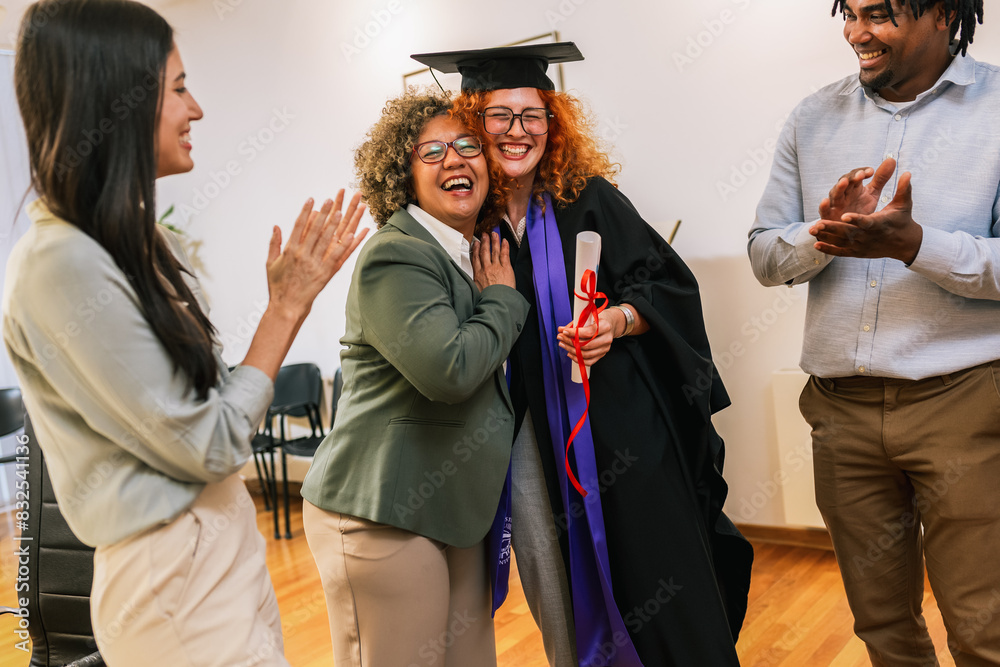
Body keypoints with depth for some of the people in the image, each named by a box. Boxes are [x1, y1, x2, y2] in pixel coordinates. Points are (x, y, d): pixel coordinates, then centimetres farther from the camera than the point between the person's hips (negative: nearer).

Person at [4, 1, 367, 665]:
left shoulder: (142, 240, 7)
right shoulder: (60, 267, -22)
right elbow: (210, 446, -18)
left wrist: (291, 298, 3)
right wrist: (289, 304, -11)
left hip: (228, 548, 9)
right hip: (176, 583, -9)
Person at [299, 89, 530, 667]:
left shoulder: (477, 256, 14)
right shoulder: (395, 257, -15)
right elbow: (448, 369, -29)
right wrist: (504, 300, -13)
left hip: (454, 510, 9)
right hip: (381, 516, -8)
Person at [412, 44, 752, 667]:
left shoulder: (588, 198, -3)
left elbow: (669, 283, -4)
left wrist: (617, 321, -19)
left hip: (620, 426, -2)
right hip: (532, 443, 2)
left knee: (654, 589, 4)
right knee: (566, 608, 12)